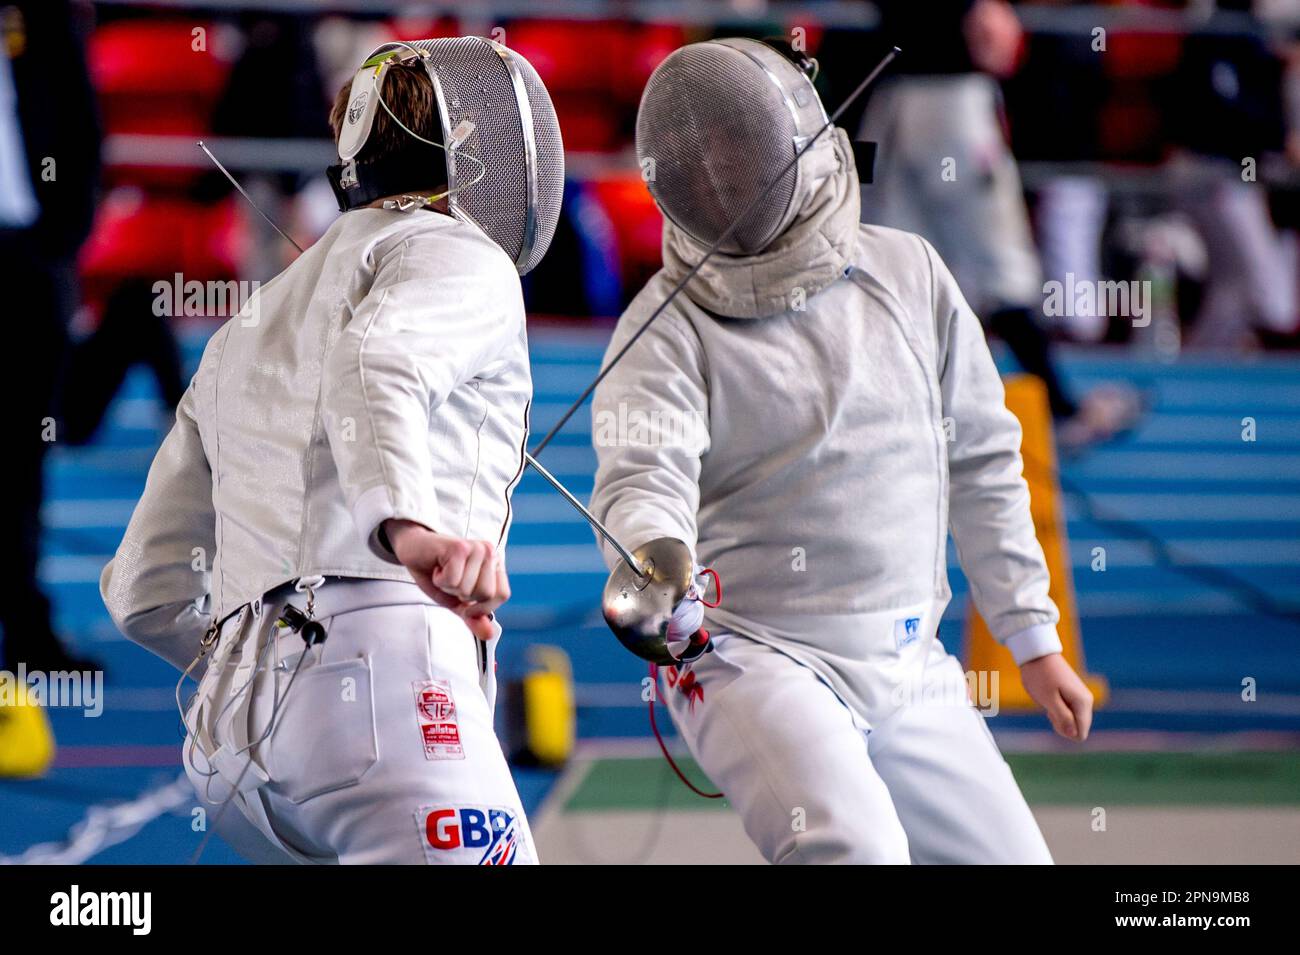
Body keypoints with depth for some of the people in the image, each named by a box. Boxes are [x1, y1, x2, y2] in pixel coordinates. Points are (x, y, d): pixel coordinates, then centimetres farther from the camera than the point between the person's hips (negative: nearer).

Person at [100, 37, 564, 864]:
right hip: (382, 671, -8)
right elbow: (375, 360, -18)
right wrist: (407, 523, -37)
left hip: (234, 733, 8)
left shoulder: (251, 329, 33)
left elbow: (146, 591, 29)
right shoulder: (454, 255, 9)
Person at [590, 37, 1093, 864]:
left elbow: (981, 466, 12)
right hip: (756, 658, -6)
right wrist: (657, 566, -49)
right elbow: (642, 481, -25)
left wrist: (1034, 639, 12)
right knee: (854, 850, -31)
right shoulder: (669, 325, -10)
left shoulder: (907, 275, 3)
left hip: (908, 668, 6)